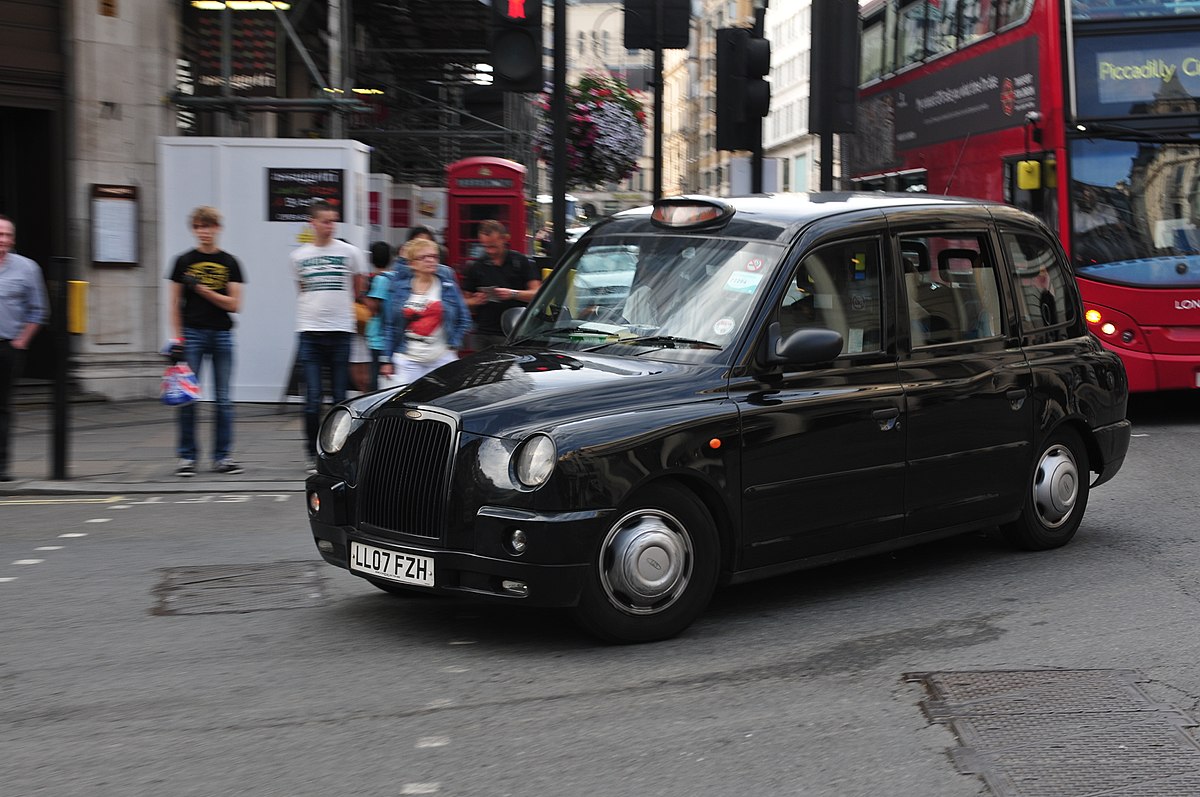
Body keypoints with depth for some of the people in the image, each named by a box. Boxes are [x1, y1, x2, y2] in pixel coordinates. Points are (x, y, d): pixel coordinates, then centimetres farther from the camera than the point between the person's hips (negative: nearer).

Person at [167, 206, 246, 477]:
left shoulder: (229, 263, 6)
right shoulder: (184, 261, 5)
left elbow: (234, 304, -1)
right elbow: (175, 303, 5)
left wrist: (203, 290, -11)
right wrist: (177, 337, -3)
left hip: (221, 335, 1)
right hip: (192, 333, -1)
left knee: (223, 398, 3)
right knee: (188, 398, -2)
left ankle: (222, 457, 10)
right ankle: (187, 457, 4)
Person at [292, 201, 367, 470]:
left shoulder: (350, 252, 3)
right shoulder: (299, 256, 7)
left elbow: (359, 287, 16)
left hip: (340, 330, 0)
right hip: (310, 330, 0)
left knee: (340, 396, 3)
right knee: (313, 397, -5)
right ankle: (311, 452, 5)